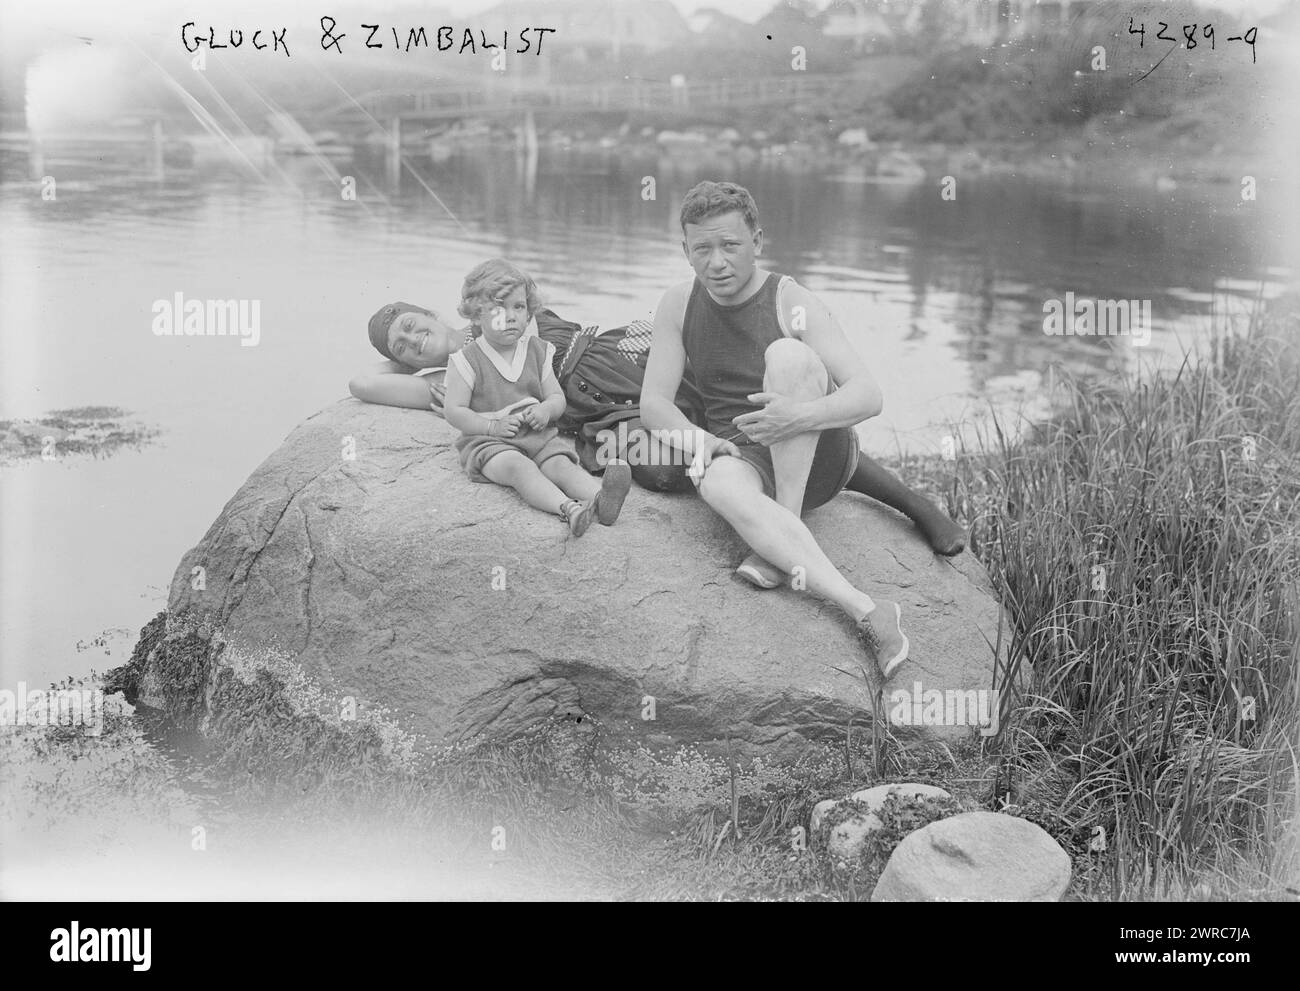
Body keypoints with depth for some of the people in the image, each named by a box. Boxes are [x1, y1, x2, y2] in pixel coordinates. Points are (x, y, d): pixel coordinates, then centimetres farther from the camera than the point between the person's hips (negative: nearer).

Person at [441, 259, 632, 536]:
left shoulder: (538, 352, 12)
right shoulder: (467, 360, -1)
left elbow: (557, 398, 14)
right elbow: (454, 411, -5)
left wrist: (546, 410, -10)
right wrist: (493, 426, -16)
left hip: (539, 438, 5)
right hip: (489, 442, -4)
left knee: (562, 464, -25)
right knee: (519, 467, -34)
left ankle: (600, 498, -52)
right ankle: (568, 508, -57)